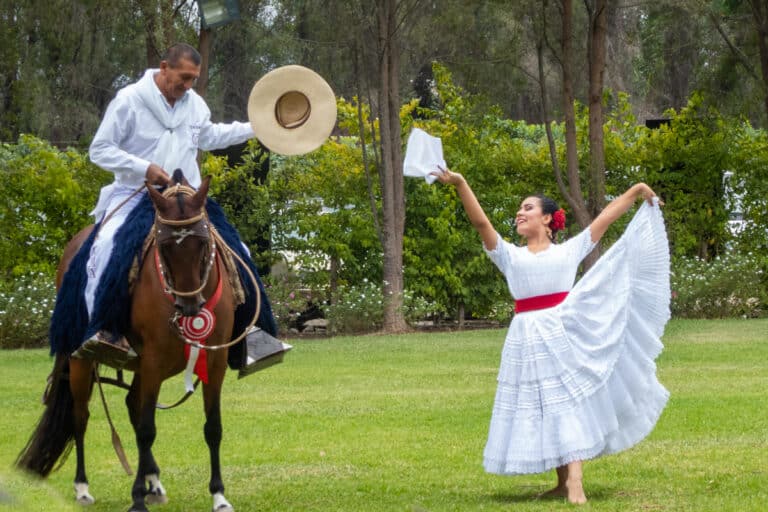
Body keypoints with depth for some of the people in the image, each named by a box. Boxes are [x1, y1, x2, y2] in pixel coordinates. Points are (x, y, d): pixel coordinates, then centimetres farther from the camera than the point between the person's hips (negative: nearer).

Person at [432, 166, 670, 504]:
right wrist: (460, 185, -9)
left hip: (561, 335, -2)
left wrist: (636, 192, 15)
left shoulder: (568, 250, 13)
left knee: (567, 406, -9)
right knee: (538, 411, 4)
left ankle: (575, 483, -17)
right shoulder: (510, 256, 14)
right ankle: (562, 482, 11)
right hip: (526, 340, 3)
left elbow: (605, 218, 15)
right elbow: (480, 222, 2)